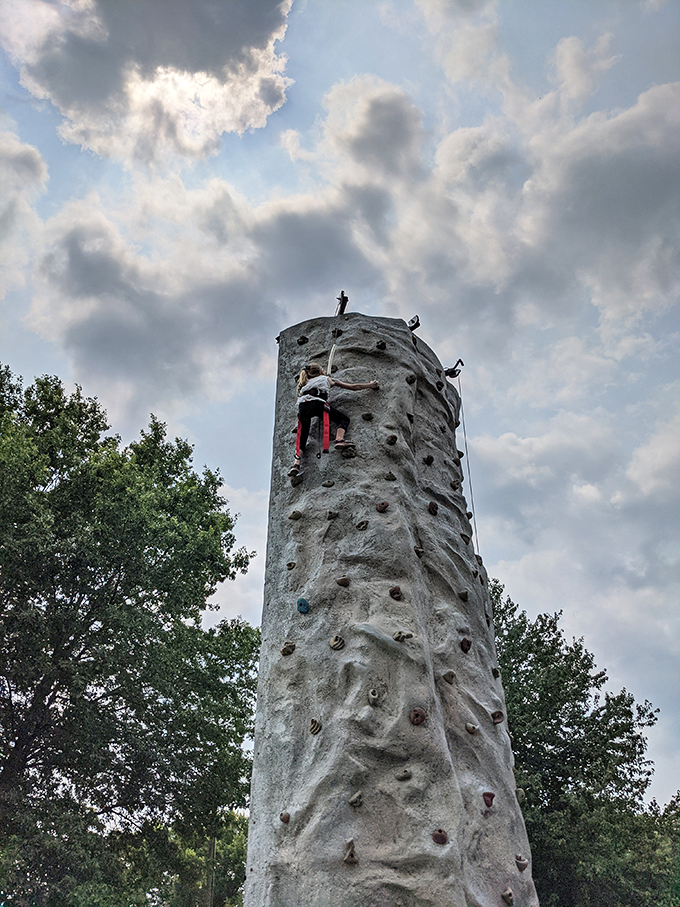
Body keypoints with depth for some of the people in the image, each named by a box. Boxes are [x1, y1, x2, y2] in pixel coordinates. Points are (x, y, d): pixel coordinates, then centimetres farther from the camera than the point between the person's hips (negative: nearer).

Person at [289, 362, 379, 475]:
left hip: (302, 406, 4)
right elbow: (353, 387, 31)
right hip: (317, 403, -4)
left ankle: (296, 464, -12)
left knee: (301, 438, 6)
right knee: (344, 419, 9)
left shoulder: (306, 383, 38)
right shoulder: (326, 379, 29)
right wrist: (370, 386, 43)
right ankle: (339, 440, -17)